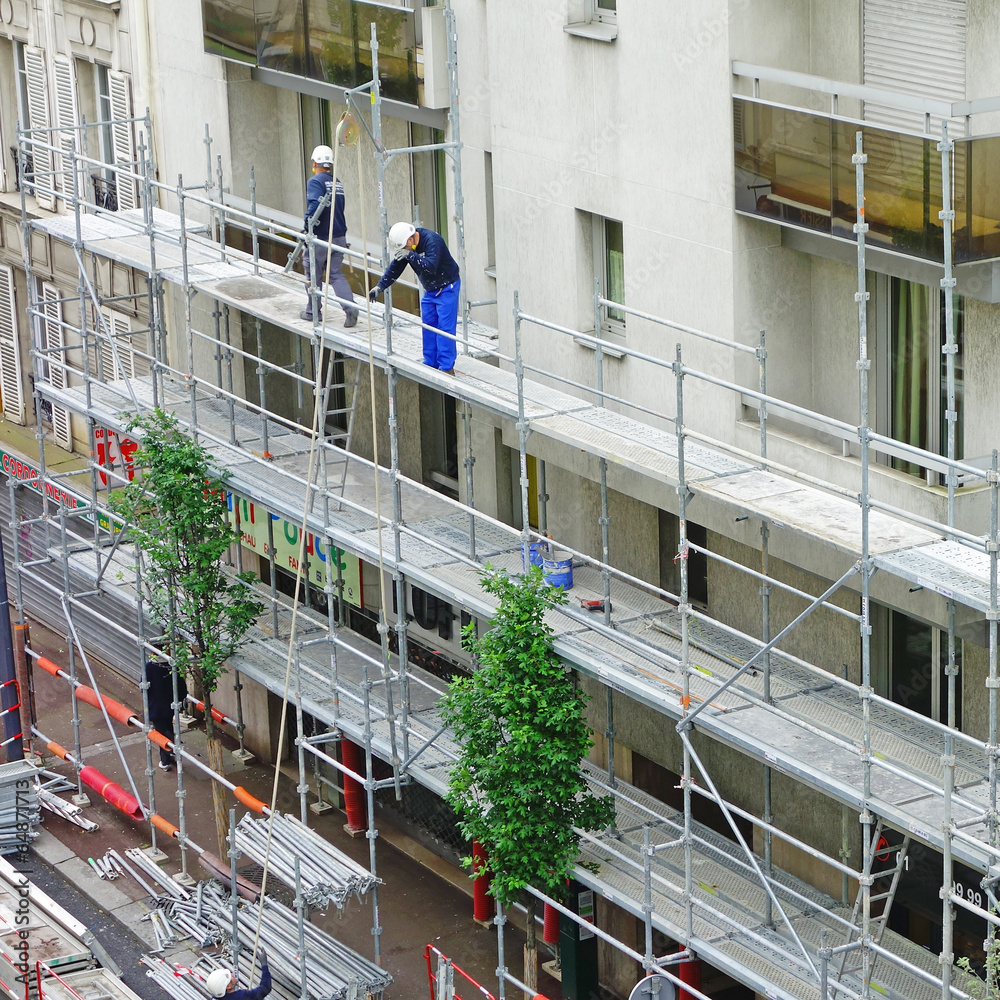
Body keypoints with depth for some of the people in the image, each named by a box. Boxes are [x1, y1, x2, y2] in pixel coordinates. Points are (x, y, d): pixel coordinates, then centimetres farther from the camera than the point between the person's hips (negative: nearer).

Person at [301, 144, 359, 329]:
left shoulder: (315, 181, -12)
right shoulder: (337, 182, 11)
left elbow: (315, 204, -28)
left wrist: (308, 225, -24)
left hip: (320, 237, -6)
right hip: (339, 236, 6)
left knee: (314, 275, 10)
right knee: (336, 274, 10)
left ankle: (313, 311, 20)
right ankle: (350, 309, -8)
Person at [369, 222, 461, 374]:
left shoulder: (432, 241, -28)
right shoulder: (405, 246, -4)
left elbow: (431, 266, -39)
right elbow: (394, 269, 2)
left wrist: (410, 255, -43)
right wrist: (380, 286, -7)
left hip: (447, 288, -8)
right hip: (429, 290, 8)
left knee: (445, 327, -12)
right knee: (428, 326, 7)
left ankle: (447, 367, -12)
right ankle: (431, 363, 15)